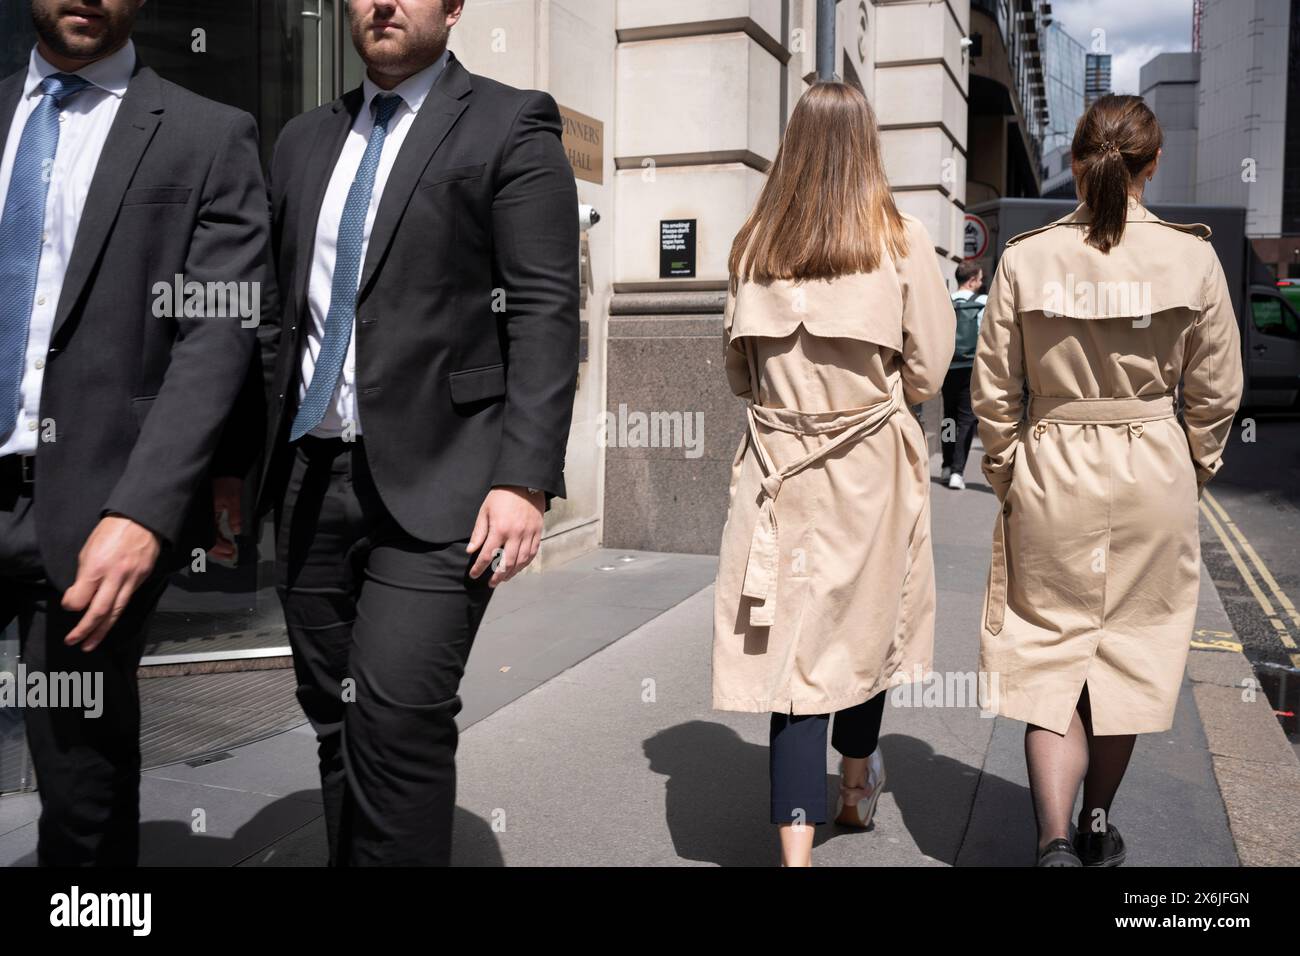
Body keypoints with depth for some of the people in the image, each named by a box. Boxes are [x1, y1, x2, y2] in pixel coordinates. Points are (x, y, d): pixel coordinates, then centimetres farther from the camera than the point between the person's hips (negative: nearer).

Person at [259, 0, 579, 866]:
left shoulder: (510, 126, 0)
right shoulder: (305, 141, 18)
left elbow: (546, 315, -8)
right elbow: (287, 312, 18)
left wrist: (526, 480, -17)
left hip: (435, 481, -5)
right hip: (310, 478, 6)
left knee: (400, 714, -15)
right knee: (337, 720, 12)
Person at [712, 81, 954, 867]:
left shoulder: (756, 242, 1)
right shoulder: (901, 238, -6)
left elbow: (738, 371, 6)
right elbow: (927, 371, -5)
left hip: (780, 469, 1)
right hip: (870, 466, -1)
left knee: (794, 640, 3)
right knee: (865, 626, 19)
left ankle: (797, 842, 1)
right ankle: (858, 786, 41)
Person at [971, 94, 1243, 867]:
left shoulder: (1025, 259, -6)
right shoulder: (1192, 256, -6)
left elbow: (994, 392, -3)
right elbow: (1216, 392, 0)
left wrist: (1007, 476, 10)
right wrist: (1196, 470, 16)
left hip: (1050, 470, -1)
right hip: (1153, 471, 1)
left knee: (1050, 651, 8)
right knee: (1132, 649, 15)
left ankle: (1055, 838, -4)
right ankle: (1097, 830, 31)